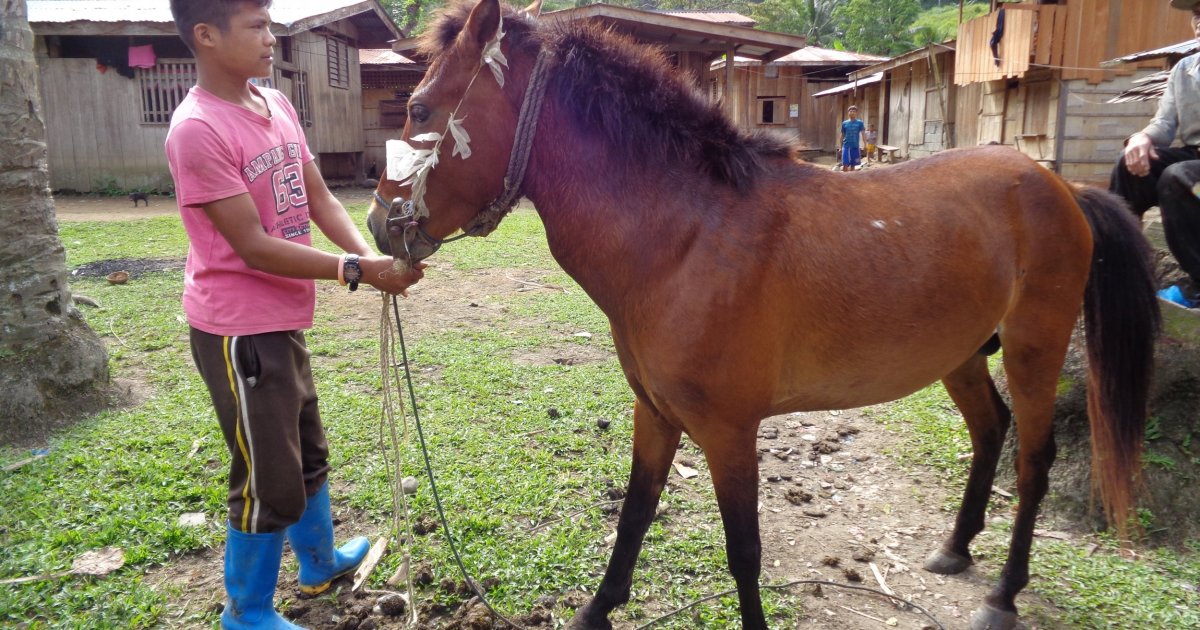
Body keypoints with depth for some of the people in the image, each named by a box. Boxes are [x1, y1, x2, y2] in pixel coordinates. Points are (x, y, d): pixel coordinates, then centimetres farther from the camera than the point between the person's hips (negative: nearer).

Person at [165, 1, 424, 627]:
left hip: (283, 319, 9)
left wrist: (370, 255, -14)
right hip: (240, 330, -9)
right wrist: (357, 271, -25)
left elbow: (319, 198, 3)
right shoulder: (198, 129, -21)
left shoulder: (277, 105, 4)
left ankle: (320, 562, 47)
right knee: (270, 481, 4)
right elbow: (254, 247, -24)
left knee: (308, 453, 24)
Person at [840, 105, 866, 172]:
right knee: (845, 165, -10)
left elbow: (863, 134, -3)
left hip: (855, 146, 0)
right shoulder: (844, 123, 5)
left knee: (853, 165, 8)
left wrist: (865, 145, -13)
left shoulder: (859, 123, 1)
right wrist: (840, 147, 11)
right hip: (846, 146, 0)